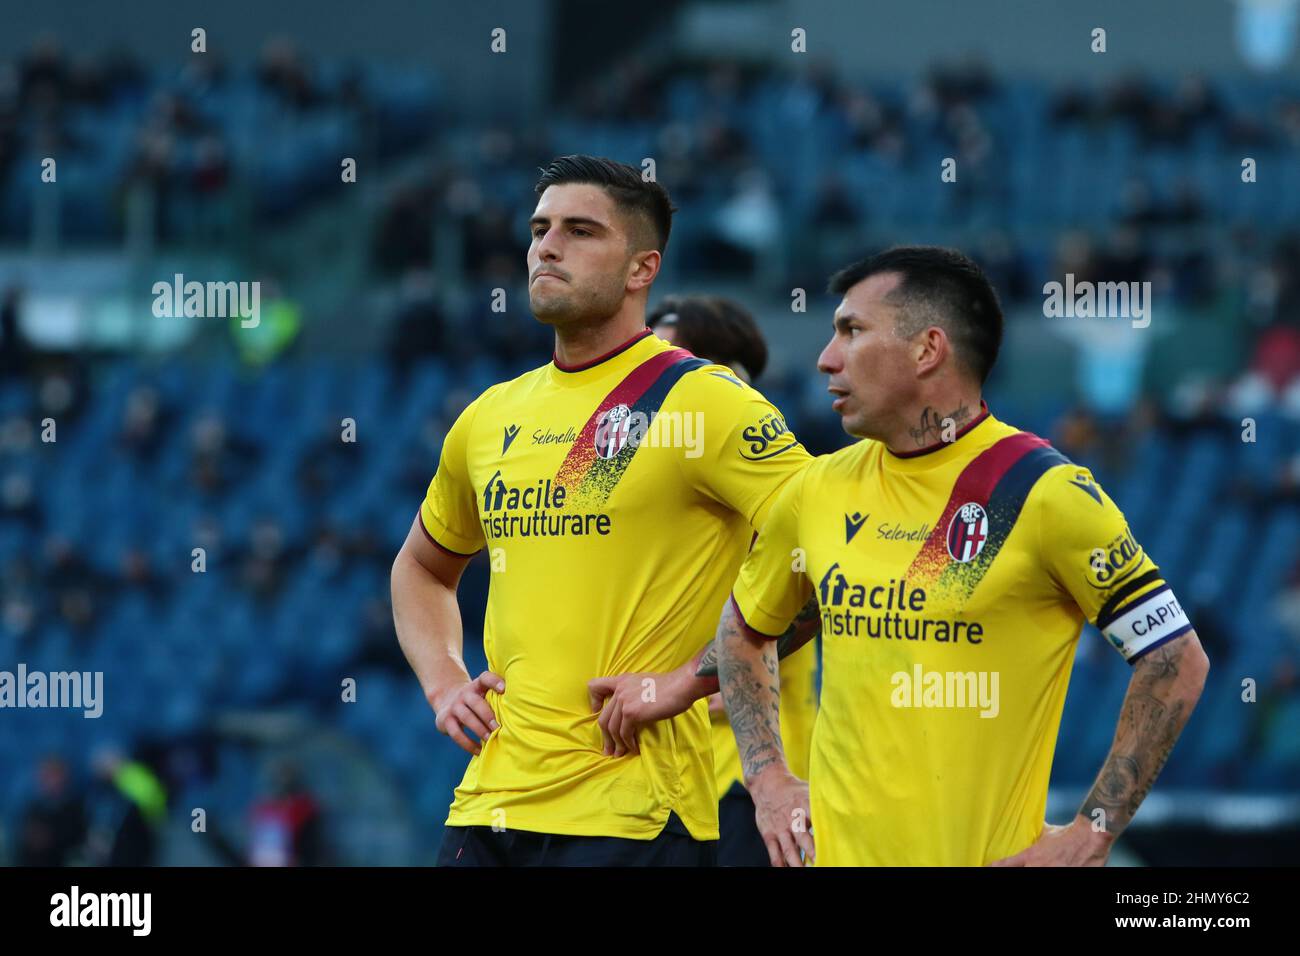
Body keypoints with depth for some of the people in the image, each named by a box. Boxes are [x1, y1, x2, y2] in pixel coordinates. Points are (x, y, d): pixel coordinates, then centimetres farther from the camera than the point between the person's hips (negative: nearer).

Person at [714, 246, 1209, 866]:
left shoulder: (1042, 492, -10)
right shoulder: (818, 493, 6)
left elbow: (1178, 662, -9)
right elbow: (742, 629, 23)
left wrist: (1092, 833, -12)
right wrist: (767, 779, 10)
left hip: (987, 855, -5)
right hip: (835, 849, 5)